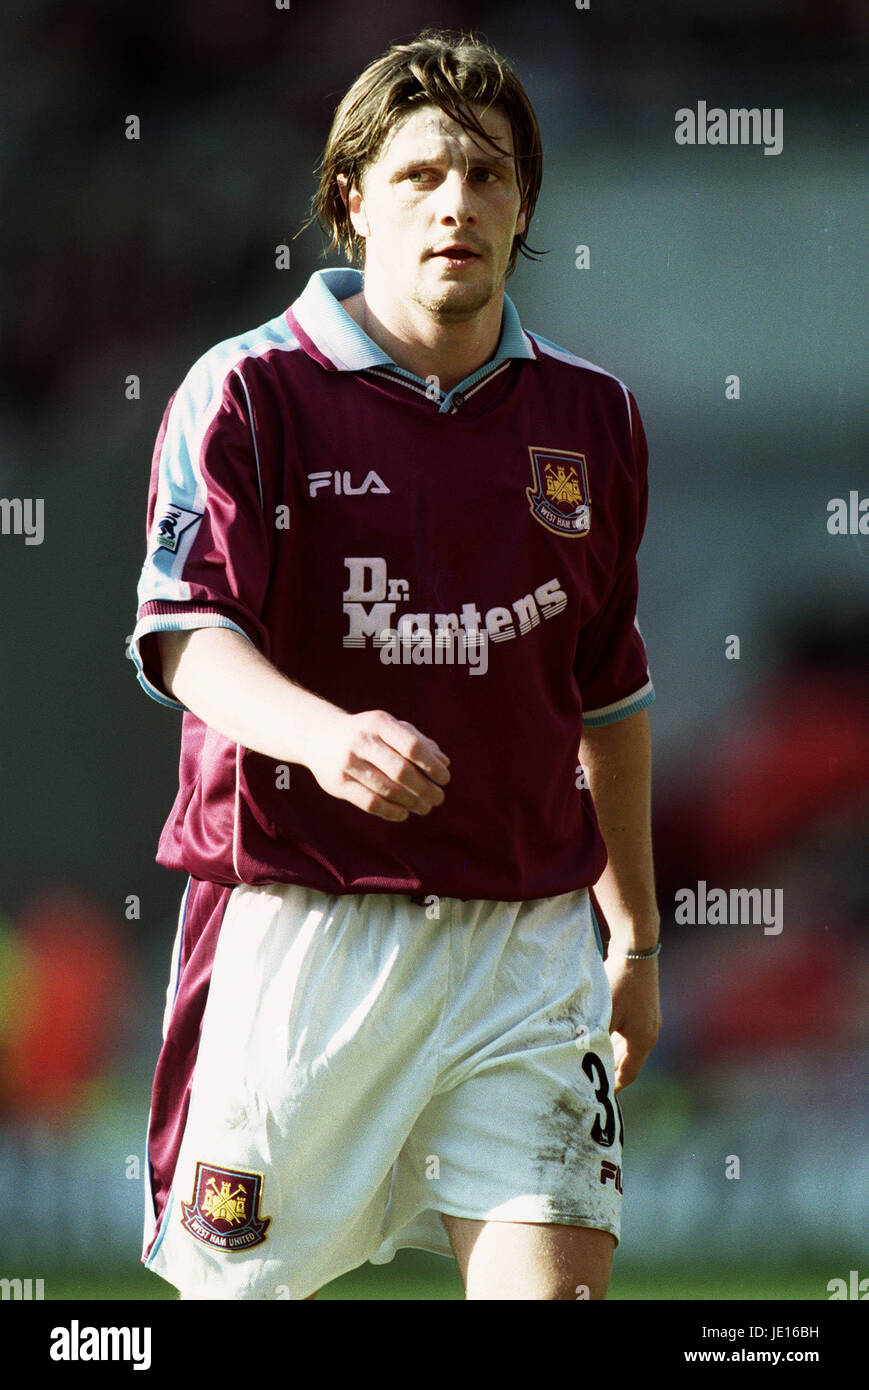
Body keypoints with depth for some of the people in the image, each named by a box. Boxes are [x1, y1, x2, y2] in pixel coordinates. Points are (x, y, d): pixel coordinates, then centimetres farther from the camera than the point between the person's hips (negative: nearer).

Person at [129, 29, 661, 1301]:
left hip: (523, 933, 3)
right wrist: (325, 733, -34)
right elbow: (185, 633, -14)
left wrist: (636, 934, 24)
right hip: (301, 916, -3)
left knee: (558, 1273, -10)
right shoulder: (250, 394, -2)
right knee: (243, 1281, 1)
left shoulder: (591, 418, 12)